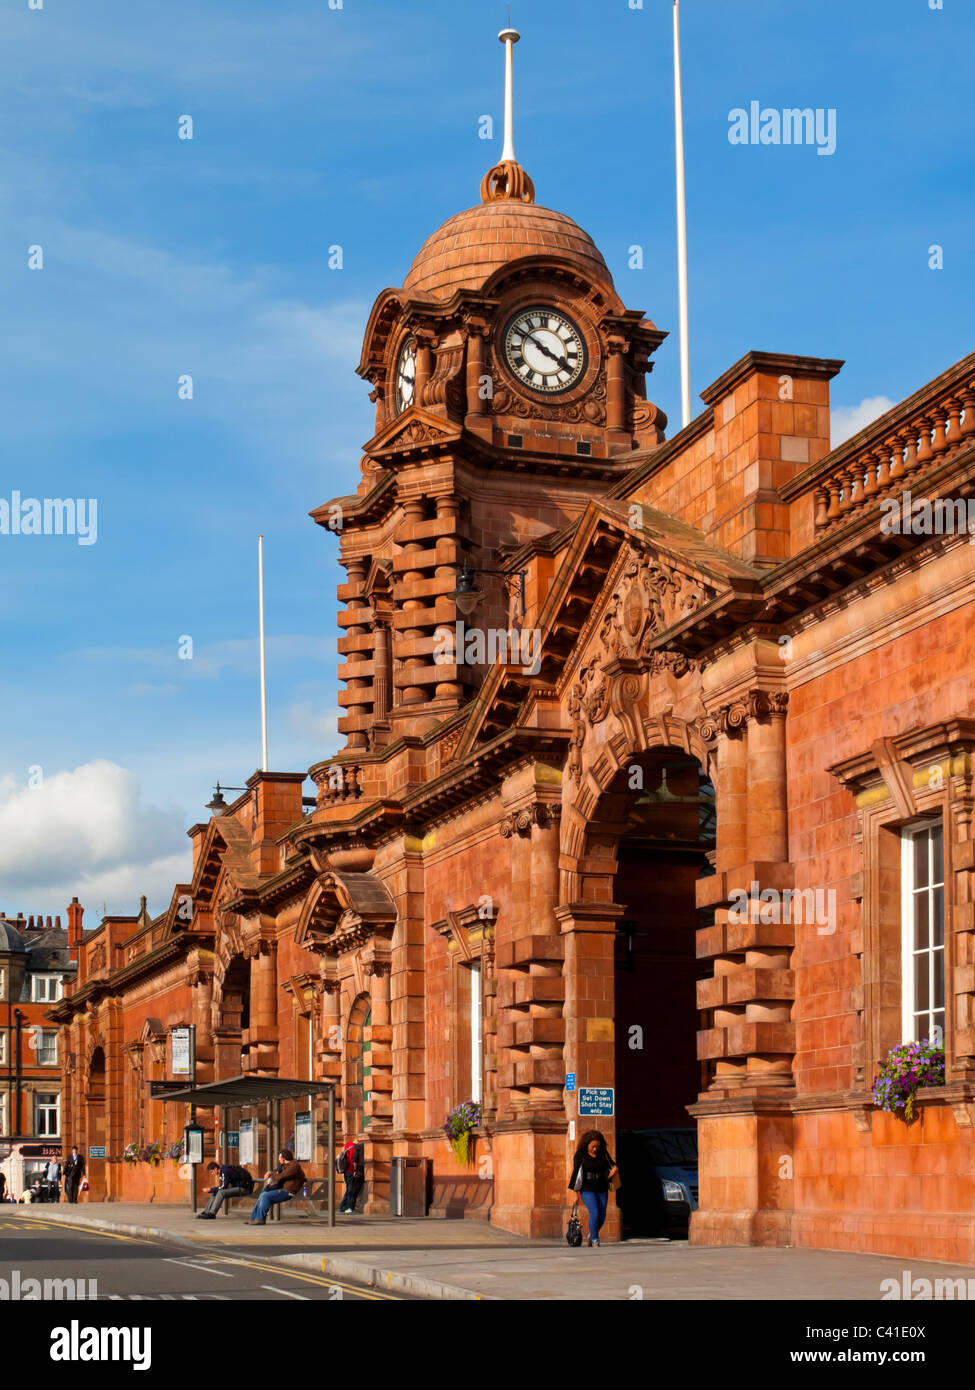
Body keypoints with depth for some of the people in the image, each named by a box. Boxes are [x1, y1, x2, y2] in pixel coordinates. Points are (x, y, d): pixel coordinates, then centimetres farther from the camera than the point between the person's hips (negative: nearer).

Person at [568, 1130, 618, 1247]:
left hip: (601, 1189, 4)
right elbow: (576, 1173, -6)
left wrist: (614, 1168, -13)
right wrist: (576, 1194, -6)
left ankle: (591, 1235, 32)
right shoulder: (579, 1155, -8)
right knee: (594, 1214, -18)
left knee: (602, 1216, 5)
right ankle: (595, 1242, -7)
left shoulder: (603, 1153, 1)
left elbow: (610, 1164, 13)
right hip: (587, 1189, -4)